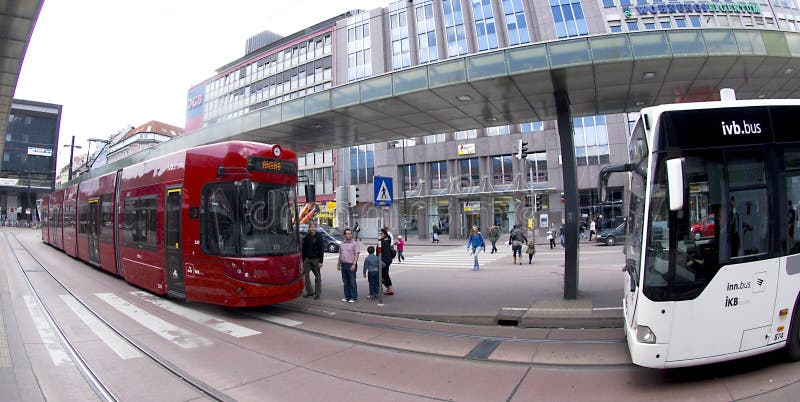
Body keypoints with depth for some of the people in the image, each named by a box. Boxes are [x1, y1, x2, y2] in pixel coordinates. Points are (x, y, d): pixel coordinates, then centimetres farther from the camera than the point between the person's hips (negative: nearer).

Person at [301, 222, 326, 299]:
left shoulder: (319, 238, -4)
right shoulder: (306, 238, 9)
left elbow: (321, 250, -7)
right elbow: (303, 249, 13)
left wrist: (320, 261, -12)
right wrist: (303, 260, 8)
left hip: (316, 259, -4)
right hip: (307, 259, 4)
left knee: (317, 276, 2)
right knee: (305, 275, 0)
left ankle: (317, 293, 10)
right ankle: (309, 291, 13)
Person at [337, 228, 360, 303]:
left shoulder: (355, 244, -4)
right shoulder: (341, 244, 14)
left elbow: (356, 255, -10)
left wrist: (354, 264, -18)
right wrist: (338, 264, 18)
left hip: (351, 265, -6)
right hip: (343, 265, 6)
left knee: (352, 282, -3)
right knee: (345, 282, 10)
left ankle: (353, 297, 3)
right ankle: (347, 296, 19)